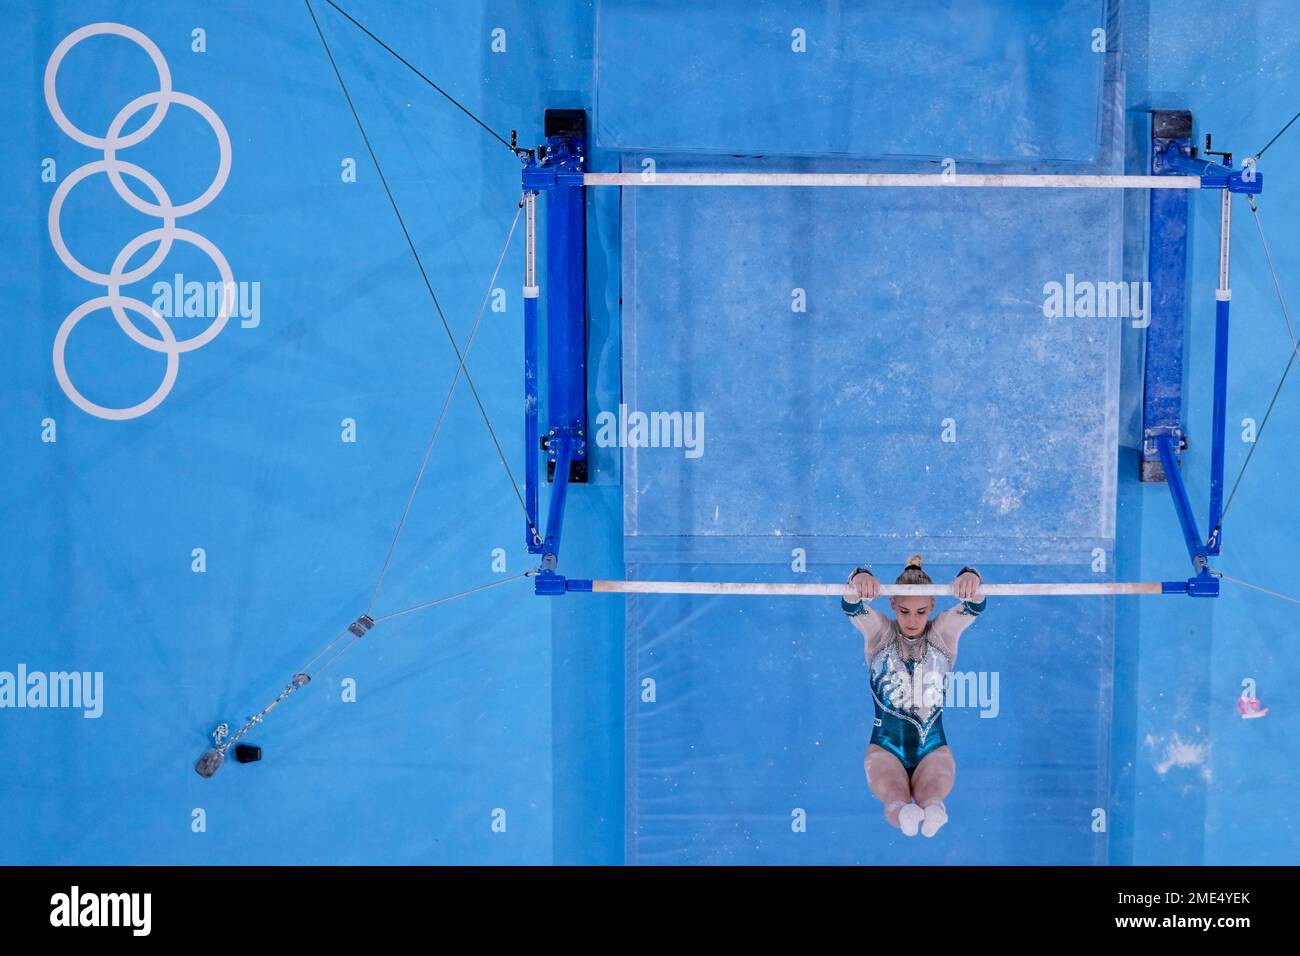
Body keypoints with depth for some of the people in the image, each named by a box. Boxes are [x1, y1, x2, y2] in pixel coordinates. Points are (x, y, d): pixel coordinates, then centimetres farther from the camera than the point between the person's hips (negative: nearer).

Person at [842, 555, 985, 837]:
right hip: (885, 745, -1)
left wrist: (970, 580, -44)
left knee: (932, 796, -38)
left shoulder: (943, 632, 3)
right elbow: (850, 606, -20)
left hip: (933, 747, 1)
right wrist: (859, 581, -47)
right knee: (895, 800, -38)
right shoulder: (879, 632, 1)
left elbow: (975, 605, -17)